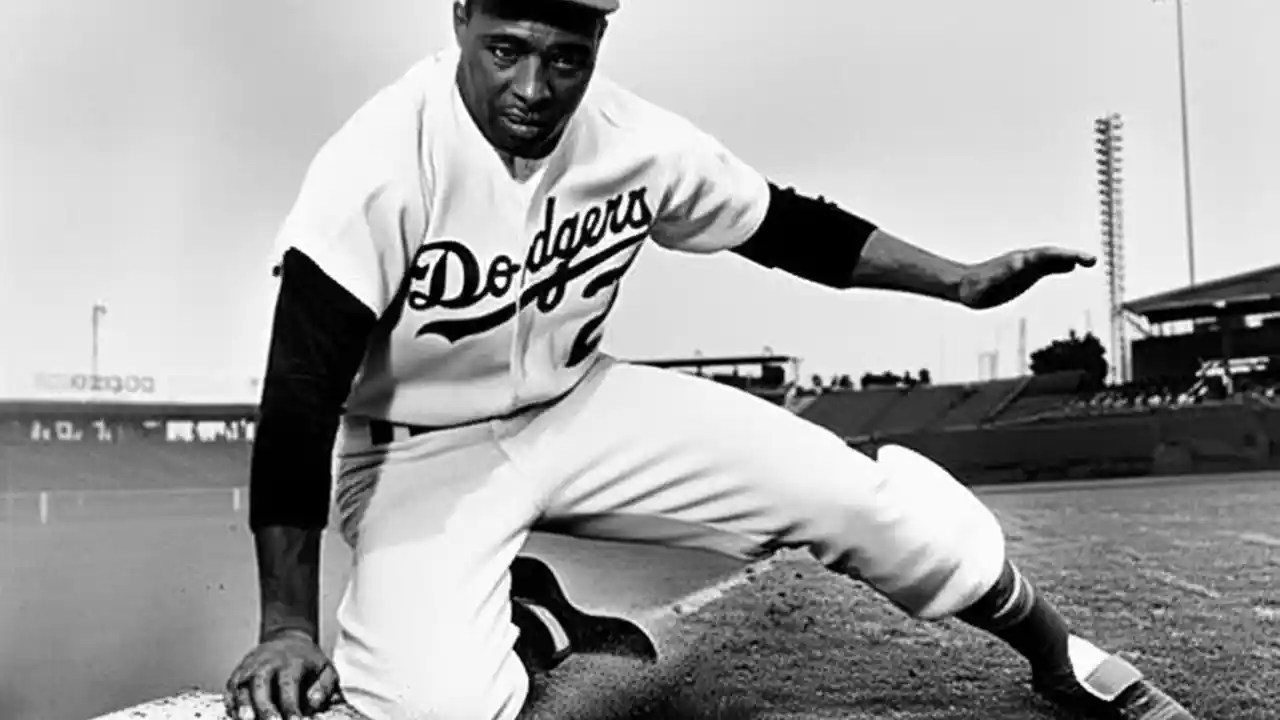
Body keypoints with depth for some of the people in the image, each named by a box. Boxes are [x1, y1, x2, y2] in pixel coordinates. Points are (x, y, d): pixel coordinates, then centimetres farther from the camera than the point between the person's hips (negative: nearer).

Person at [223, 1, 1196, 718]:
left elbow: (787, 225, 5)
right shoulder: (378, 167, -24)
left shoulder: (637, 143, -10)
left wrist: (960, 280, 0)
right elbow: (301, 396, -23)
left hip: (578, 410, 3)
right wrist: (288, 627, -26)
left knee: (869, 495, -9)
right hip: (421, 451, -3)